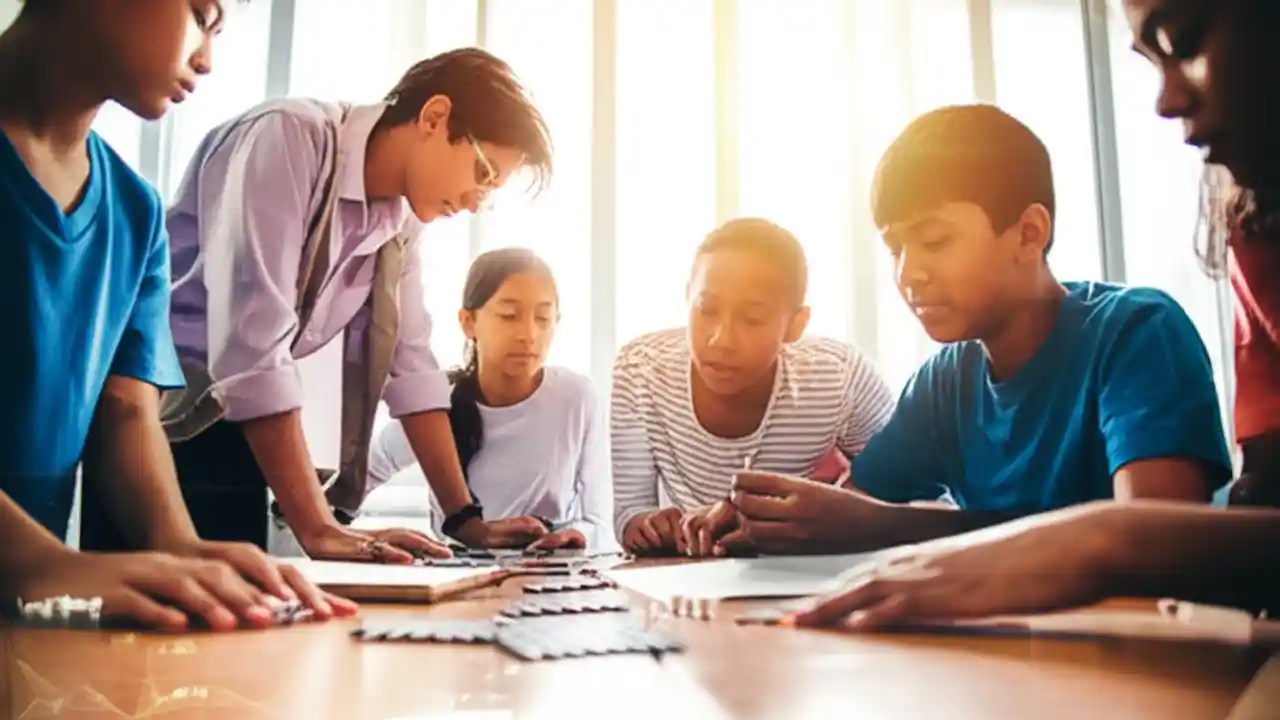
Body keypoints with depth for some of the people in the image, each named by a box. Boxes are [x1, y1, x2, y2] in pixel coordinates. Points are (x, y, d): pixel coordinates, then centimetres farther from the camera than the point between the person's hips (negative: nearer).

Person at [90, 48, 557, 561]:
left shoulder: (404, 213, 1)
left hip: (231, 428, 7)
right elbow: (252, 343, -30)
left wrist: (464, 518, -4)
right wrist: (318, 528, -32)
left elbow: (408, 362, 1)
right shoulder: (290, 138, -22)